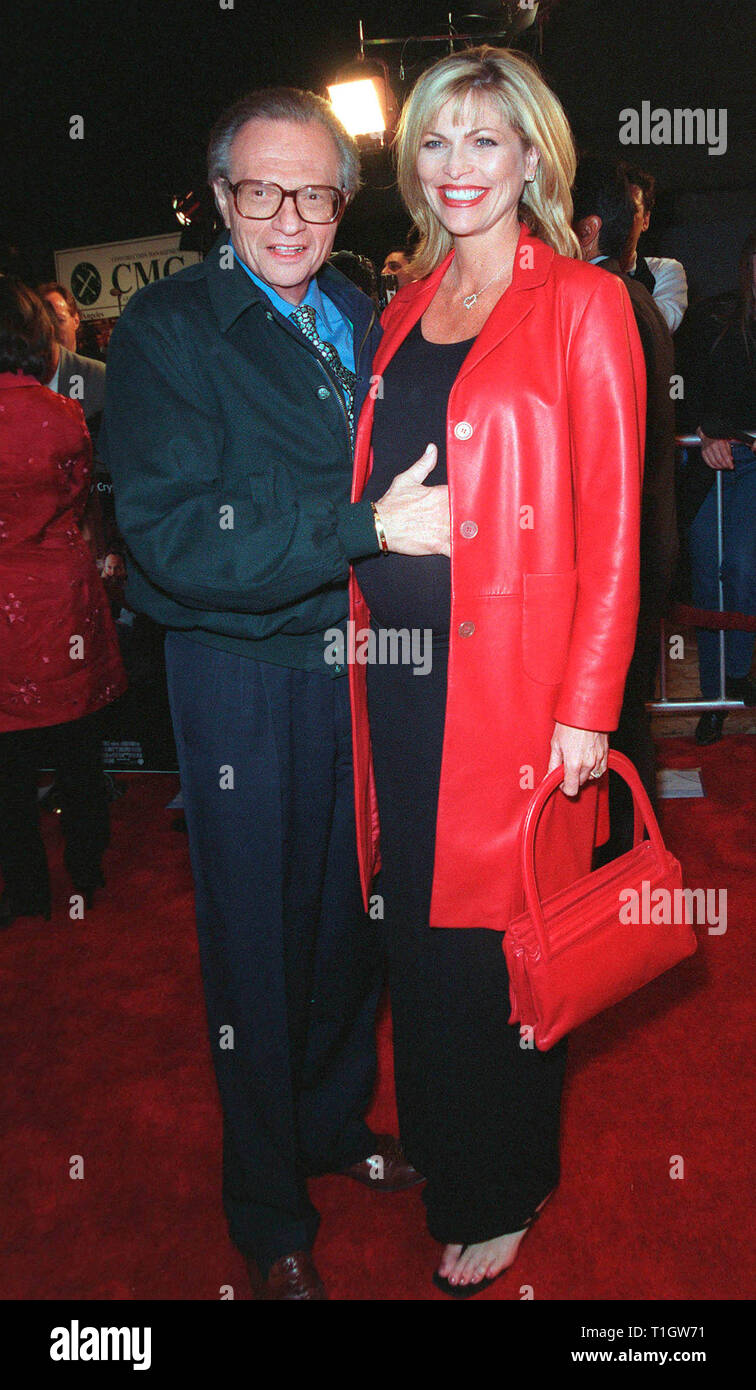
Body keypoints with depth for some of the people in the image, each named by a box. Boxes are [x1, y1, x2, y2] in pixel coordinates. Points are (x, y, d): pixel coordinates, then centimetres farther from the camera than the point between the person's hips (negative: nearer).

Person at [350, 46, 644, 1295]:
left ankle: (498, 1196, 28)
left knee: (492, 936, 5)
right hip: (398, 665, 6)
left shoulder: (582, 304, -5)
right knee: (415, 916, 15)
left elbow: (611, 526, -9)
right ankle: (434, 1139, 39)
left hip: (511, 673, -5)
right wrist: (368, 586, 7)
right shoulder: (407, 308, 13)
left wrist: (586, 707, -14)